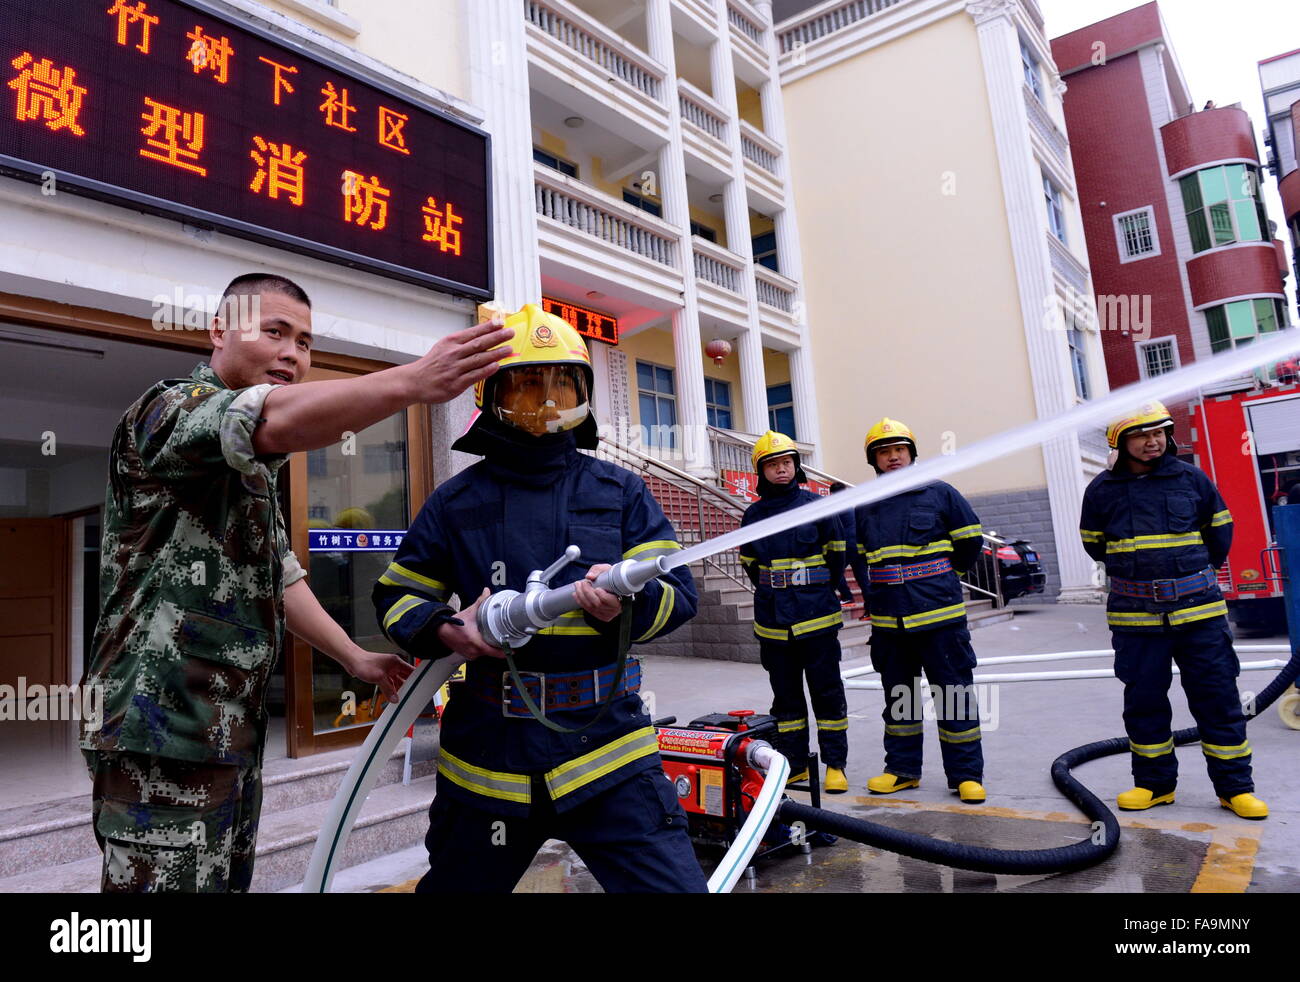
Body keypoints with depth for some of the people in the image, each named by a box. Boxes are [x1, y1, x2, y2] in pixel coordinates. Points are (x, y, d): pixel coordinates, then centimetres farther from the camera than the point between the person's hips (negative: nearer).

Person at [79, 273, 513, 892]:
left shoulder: (252, 468, 19)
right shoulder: (169, 410, -11)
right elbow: (274, 420, -34)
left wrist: (355, 659, 17)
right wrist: (412, 382, -46)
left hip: (233, 735, 9)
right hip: (164, 736, -9)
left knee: (229, 881, 17)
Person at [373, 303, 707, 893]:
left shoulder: (620, 492, 3)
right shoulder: (455, 502, 2)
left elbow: (679, 591, -2)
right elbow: (398, 597, 10)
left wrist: (628, 602, -23)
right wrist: (447, 632, -10)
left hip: (605, 745, 0)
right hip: (489, 752, 1)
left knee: (674, 883, -6)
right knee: (454, 884, 21)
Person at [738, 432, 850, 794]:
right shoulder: (753, 514, 5)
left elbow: (836, 555, 5)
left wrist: (818, 591, 9)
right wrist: (773, 591, 13)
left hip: (817, 618, -3)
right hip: (773, 620, 3)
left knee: (827, 692, 5)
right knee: (785, 695, 12)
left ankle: (835, 764, 17)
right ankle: (793, 763, 24)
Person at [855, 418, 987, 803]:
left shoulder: (940, 493, -1)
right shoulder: (864, 508, 8)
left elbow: (970, 541, 8)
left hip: (940, 615, -3)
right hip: (887, 621, 4)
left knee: (954, 695, 2)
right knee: (898, 697, 13)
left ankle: (965, 774, 13)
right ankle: (902, 768, 25)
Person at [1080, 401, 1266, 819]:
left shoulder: (1191, 479, 1)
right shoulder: (1103, 489, 0)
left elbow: (1220, 532, 15)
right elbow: (1094, 544, 14)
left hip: (1199, 611, 0)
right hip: (1135, 616, 0)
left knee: (1217, 697, 5)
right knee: (1143, 700, 8)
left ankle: (1235, 786, 19)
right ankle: (1154, 783, 22)